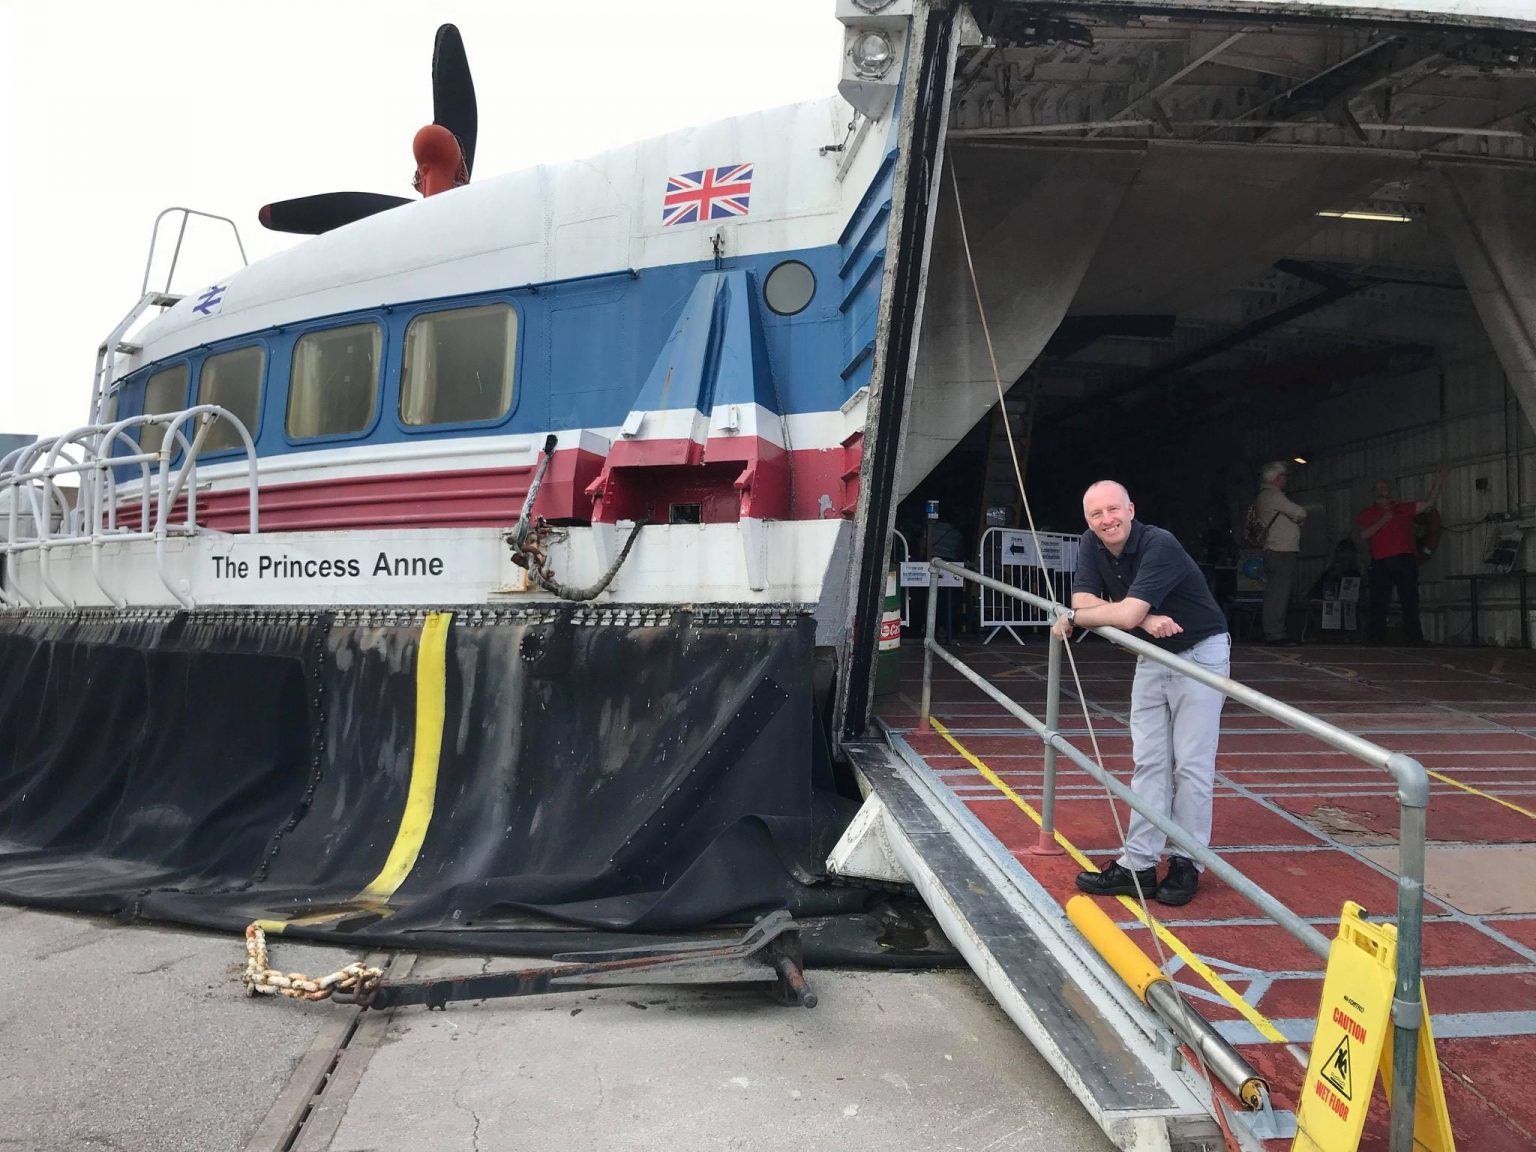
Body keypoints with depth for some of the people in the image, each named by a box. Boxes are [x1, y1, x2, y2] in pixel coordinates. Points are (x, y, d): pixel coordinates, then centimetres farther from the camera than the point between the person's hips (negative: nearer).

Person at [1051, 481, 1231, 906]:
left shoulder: (1160, 546, -27)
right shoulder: (1092, 545, -5)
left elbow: (1126, 614, -33)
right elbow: (1083, 599, -11)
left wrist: (1070, 618, -17)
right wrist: (1144, 619, -23)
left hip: (1200, 653, -6)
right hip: (1152, 657, 7)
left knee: (1191, 765, -3)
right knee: (1148, 763, 5)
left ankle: (1187, 864, 10)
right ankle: (1138, 864, 8)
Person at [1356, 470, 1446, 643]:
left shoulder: (1404, 507, 20)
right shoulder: (1369, 514, 15)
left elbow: (1429, 503, 15)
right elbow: (1363, 535, 1)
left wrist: (1438, 483, 7)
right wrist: (1383, 521, -6)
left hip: (1406, 560, 2)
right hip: (1382, 563, -2)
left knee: (1410, 602, 1)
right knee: (1379, 604, -5)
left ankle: (1415, 640, 3)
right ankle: (1376, 640, -3)